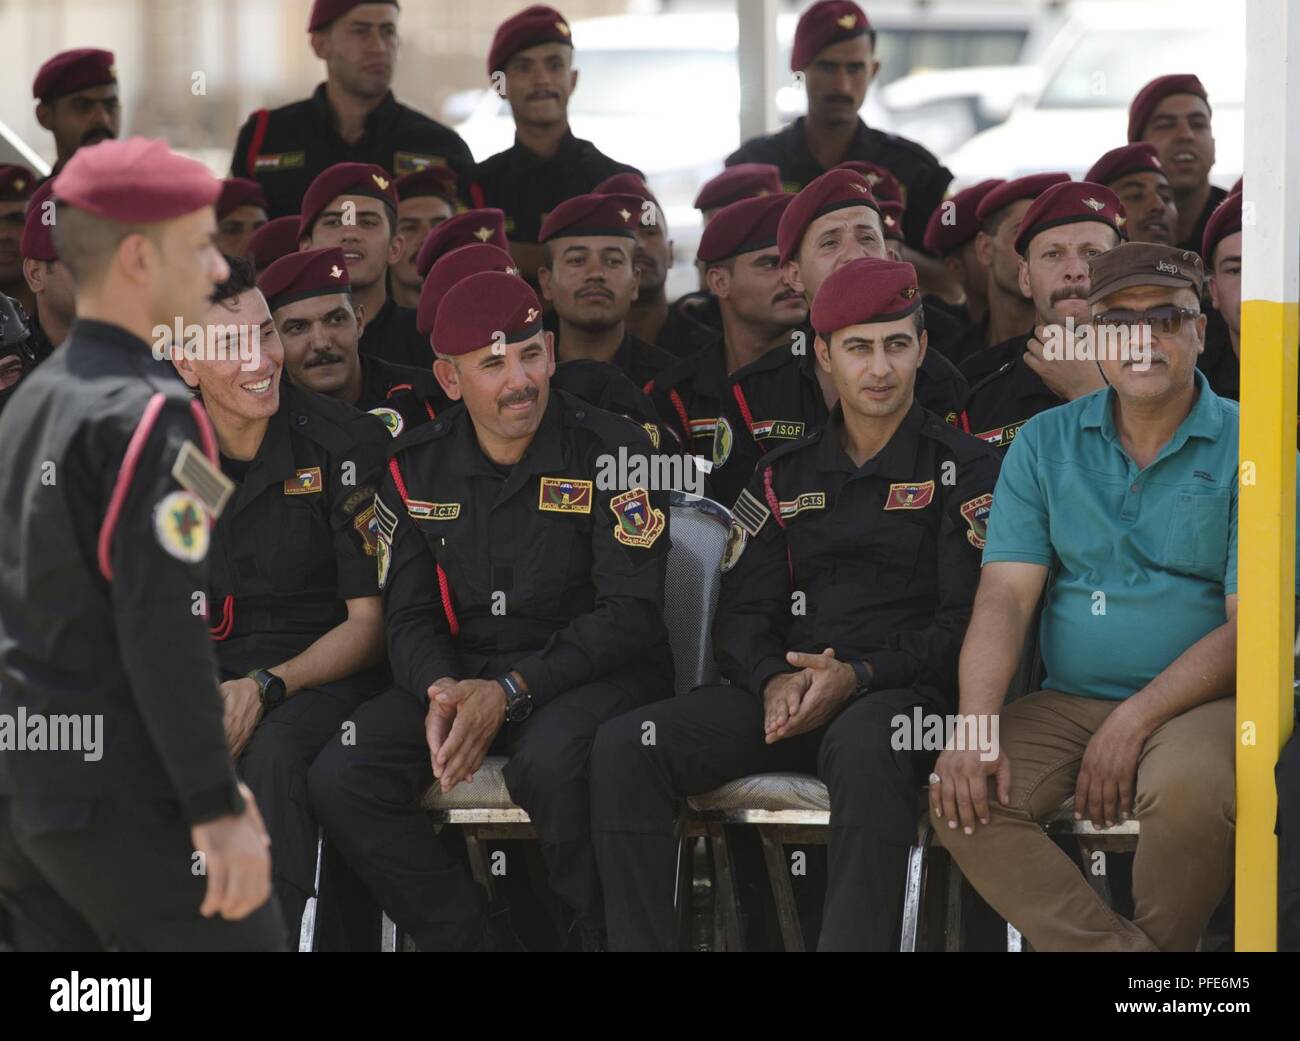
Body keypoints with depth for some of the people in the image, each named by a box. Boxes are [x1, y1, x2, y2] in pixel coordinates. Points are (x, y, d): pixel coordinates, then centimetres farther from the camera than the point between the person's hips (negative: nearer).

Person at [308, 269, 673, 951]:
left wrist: (511, 691, -22)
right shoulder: (417, 469, 7)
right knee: (340, 779, -20)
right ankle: (466, 934, -4)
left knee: (549, 760, -39)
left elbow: (629, 614, -11)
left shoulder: (609, 451, -7)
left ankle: (601, 935, -13)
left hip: (594, 669, -4)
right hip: (461, 672, 4)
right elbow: (408, 614, 9)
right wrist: (441, 691, -15)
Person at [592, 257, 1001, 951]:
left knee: (863, 746, -42)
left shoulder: (961, 469, 6)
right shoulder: (784, 477, 20)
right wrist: (774, 680, -9)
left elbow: (969, 621, -2)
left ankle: (852, 942, -42)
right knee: (623, 748, -20)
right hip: (788, 696, 5)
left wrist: (858, 675, -16)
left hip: (902, 689, -5)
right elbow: (740, 613, 15)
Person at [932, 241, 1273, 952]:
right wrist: (975, 728, -17)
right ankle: (1123, 953, -22)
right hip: (1066, 703, 4)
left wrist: (1133, 722, -17)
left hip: (1198, 701, -4)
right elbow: (1005, 594, 1)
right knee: (961, 796, -23)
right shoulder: (1046, 443, 10)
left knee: (1188, 788, -37)